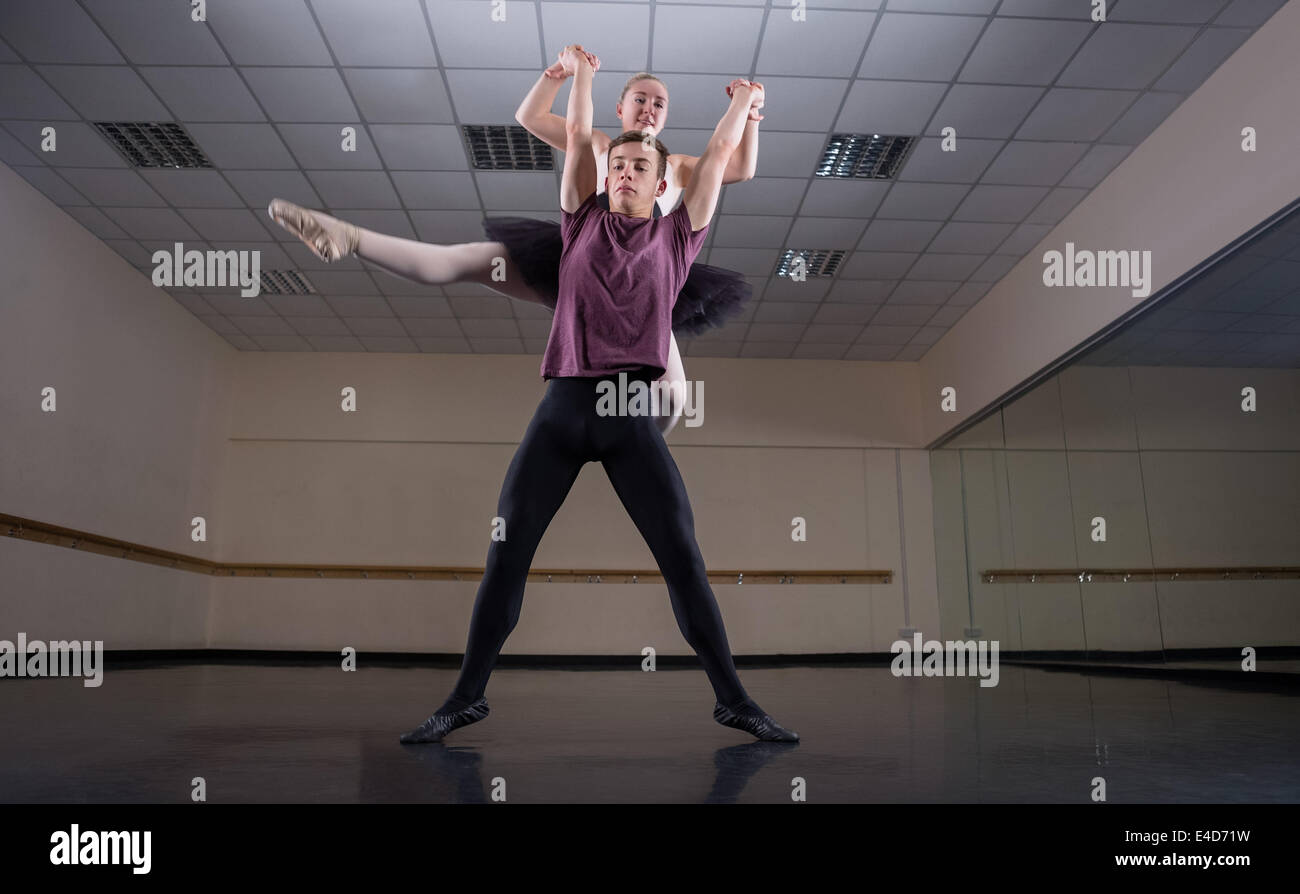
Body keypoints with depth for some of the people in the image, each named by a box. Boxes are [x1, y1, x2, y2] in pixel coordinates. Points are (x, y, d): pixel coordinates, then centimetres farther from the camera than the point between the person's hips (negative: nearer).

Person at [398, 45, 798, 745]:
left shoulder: (676, 236, 15)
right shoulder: (583, 224, 17)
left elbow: (718, 154, 22)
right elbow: (576, 133, 21)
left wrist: (743, 99, 35)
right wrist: (581, 69, 30)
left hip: (632, 411, -1)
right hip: (562, 404, 2)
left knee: (683, 557, -3)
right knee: (505, 554, 1)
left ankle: (733, 700, 9)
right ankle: (465, 698, 15)